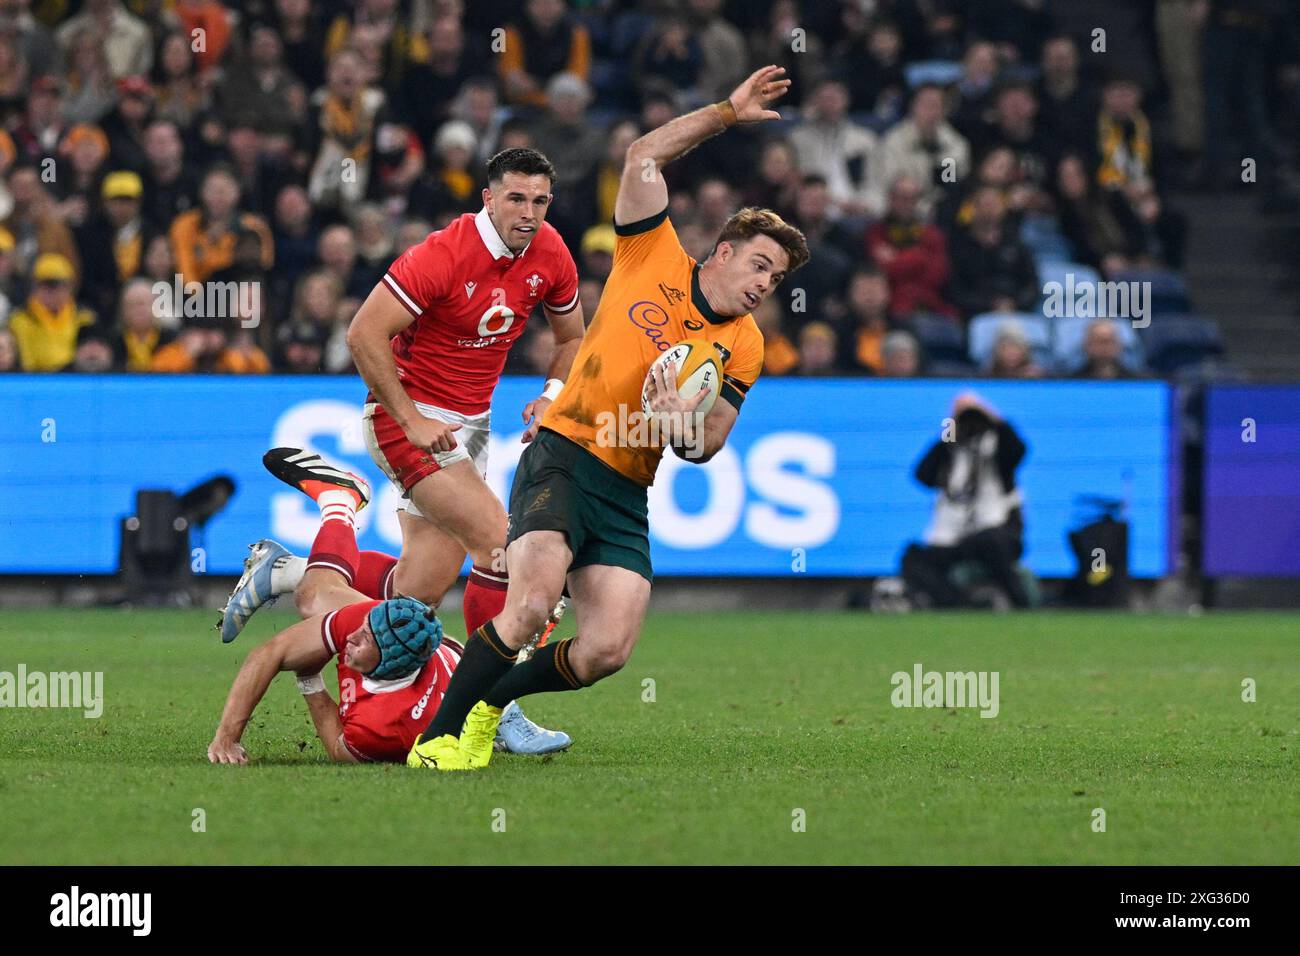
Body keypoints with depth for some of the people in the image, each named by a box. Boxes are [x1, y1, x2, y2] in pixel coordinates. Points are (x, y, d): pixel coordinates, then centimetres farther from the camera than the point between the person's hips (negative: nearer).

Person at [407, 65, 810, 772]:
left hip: (626, 495, 5)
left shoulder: (745, 348, 11)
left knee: (609, 649, -11)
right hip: (561, 460, -5)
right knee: (533, 602, -28)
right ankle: (437, 737, -17)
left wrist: (683, 427, -17)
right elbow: (644, 159, -3)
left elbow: (707, 447, 5)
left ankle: (490, 700, 17)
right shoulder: (654, 258, 3)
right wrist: (727, 113, -5)